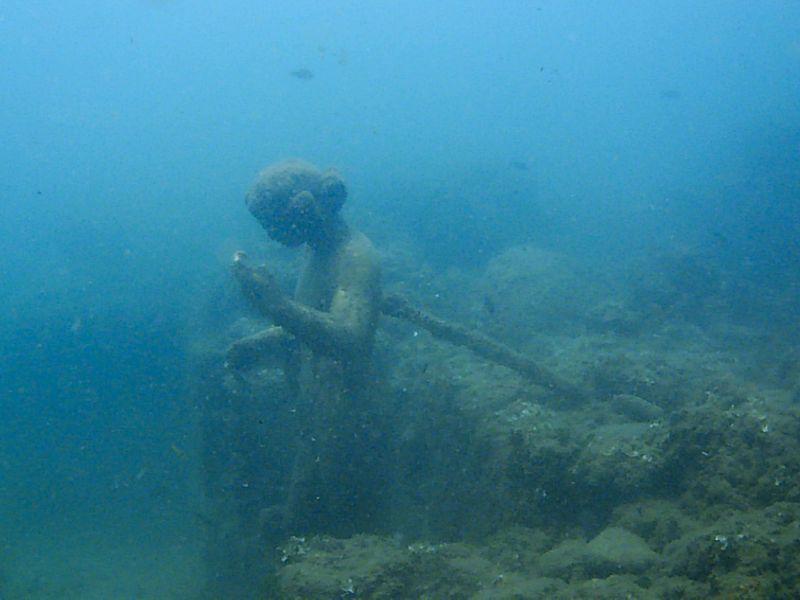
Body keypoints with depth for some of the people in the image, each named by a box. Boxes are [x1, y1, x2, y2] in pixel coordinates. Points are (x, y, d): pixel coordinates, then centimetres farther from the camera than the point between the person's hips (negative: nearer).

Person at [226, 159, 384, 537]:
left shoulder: (355, 256, -19)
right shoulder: (318, 252, 10)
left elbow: (349, 340, -35)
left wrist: (277, 305, -44)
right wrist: (256, 346, 9)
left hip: (342, 427, -9)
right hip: (315, 421, 9)